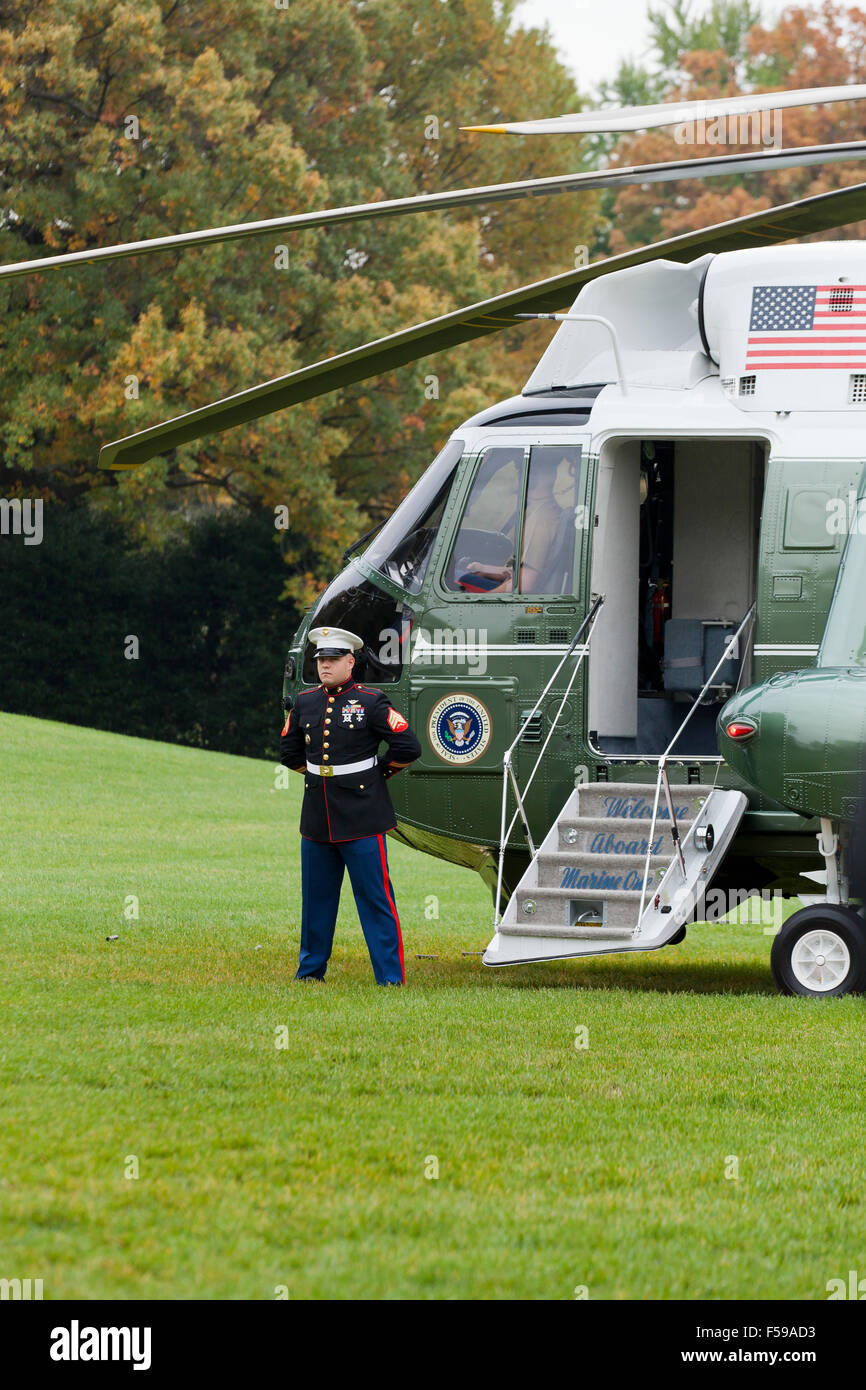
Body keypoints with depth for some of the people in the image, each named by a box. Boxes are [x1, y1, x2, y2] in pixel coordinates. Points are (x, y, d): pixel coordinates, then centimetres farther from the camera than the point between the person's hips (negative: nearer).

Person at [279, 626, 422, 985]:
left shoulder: (371, 703, -7)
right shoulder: (304, 703, 8)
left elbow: (408, 748, -6)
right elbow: (289, 753, 21)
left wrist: (378, 772, 3)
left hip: (362, 820, -5)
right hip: (316, 819, 5)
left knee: (375, 899, -4)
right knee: (315, 898, 12)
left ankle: (391, 978, -1)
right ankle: (310, 970, 25)